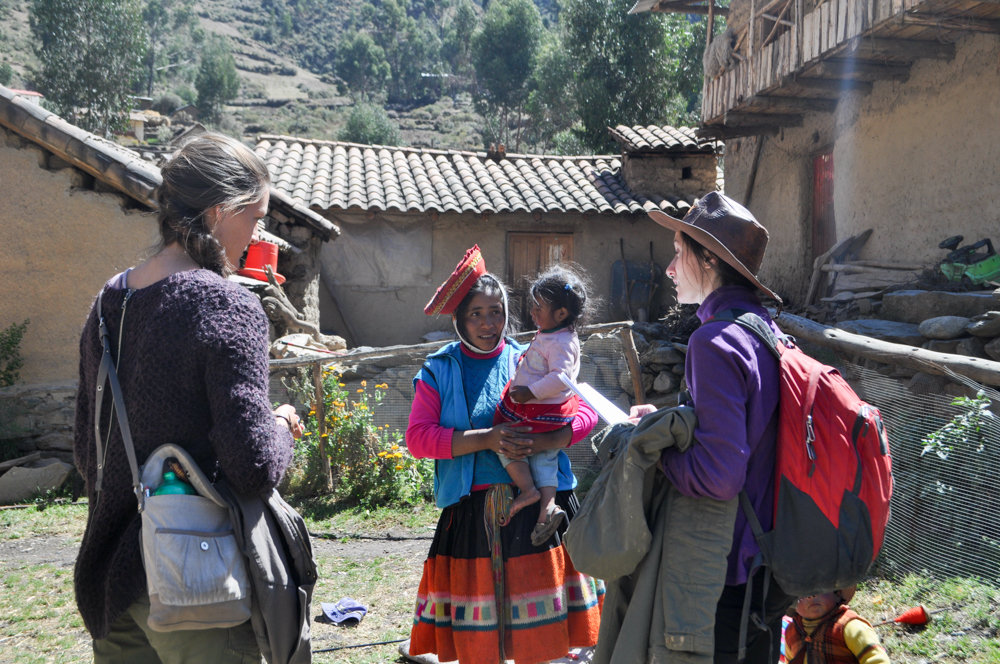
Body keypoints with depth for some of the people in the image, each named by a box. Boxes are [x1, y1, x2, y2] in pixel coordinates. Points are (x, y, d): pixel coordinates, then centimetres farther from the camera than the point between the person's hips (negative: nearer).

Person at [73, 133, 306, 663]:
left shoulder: (108, 304, 5)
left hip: (110, 573, 7)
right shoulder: (227, 307, -18)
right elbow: (254, 467, -23)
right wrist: (281, 427, -4)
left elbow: (85, 447, 14)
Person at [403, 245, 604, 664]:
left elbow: (585, 414, 3)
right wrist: (484, 438, -16)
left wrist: (541, 442, -16)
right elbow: (418, 437, -5)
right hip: (471, 512, 0)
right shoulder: (438, 372, 6)